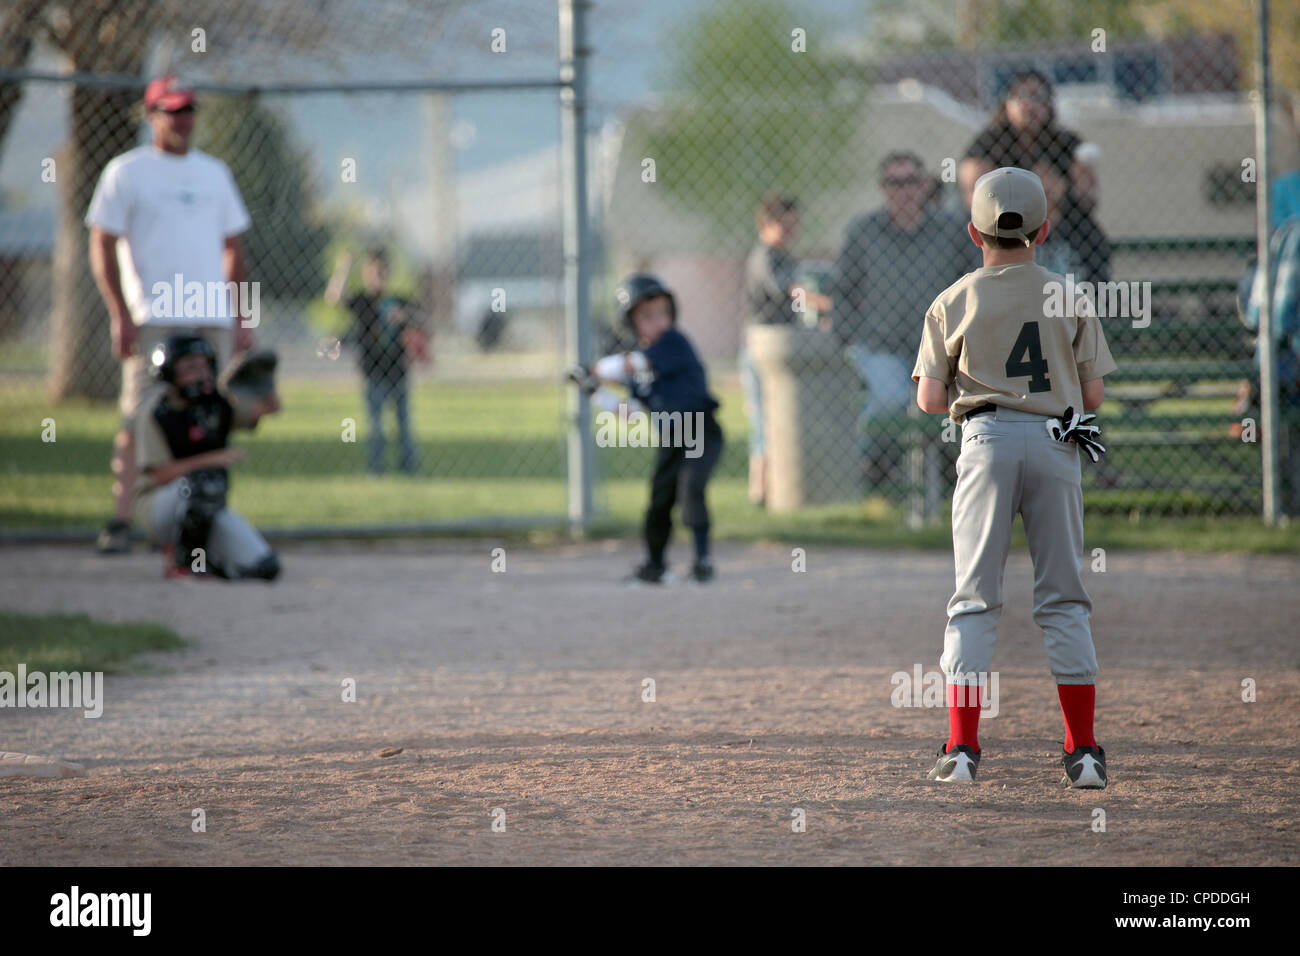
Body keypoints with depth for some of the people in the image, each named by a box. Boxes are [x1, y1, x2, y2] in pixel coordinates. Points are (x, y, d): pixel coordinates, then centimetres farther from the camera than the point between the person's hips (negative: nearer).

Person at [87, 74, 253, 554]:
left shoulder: (214, 172, 17)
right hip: (152, 319, -5)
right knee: (139, 419, -10)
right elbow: (102, 248, -1)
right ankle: (121, 521, -10)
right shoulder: (126, 172, 3)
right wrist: (121, 316, -10)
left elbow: (232, 247, 21)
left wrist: (241, 316, 12)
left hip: (213, 320, 5)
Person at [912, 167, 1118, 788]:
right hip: (1056, 443, 1)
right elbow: (1094, 394, 5)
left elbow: (931, 401, 0)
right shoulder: (1069, 299, 4)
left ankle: (961, 748, -4)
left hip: (987, 440, -1)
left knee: (974, 597, 3)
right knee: (1064, 600, 6)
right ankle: (1083, 752, 4)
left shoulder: (953, 302, 1)